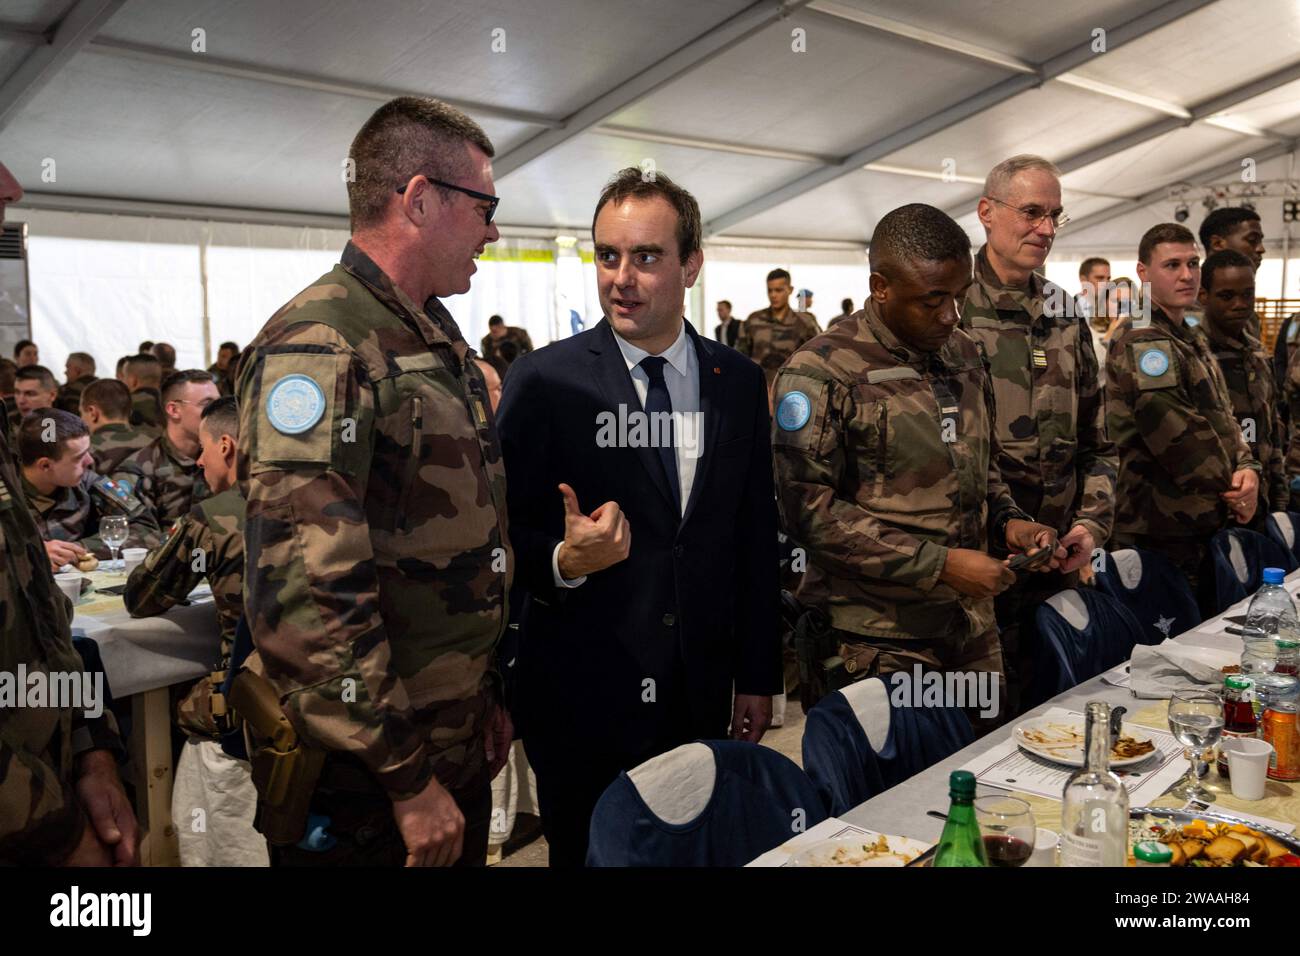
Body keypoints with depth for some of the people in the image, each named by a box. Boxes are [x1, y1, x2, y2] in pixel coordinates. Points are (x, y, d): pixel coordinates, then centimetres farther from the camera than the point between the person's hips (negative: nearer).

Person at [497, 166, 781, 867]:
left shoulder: (739, 383, 3)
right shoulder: (541, 382, -8)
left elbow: (756, 538, 8)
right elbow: (506, 533, -5)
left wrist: (758, 678, 9)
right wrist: (565, 561, -26)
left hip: (702, 697, 3)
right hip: (582, 697, -3)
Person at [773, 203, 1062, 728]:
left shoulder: (964, 353, 10)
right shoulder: (822, 371, -13)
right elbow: (809, 510, -18)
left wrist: (1009, 522, 1)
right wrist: (939, 564, -18)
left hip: (974, 633, 7)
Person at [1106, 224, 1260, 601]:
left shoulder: (1194, 342, 16)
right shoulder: (1143, 346, -16)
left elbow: (1224, 420, 14)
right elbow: (1180, 438, -21)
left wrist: (1247, 468, -6)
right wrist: (1232, 491, -8)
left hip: (1205, 528, 10)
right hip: (1161, 535, -10)